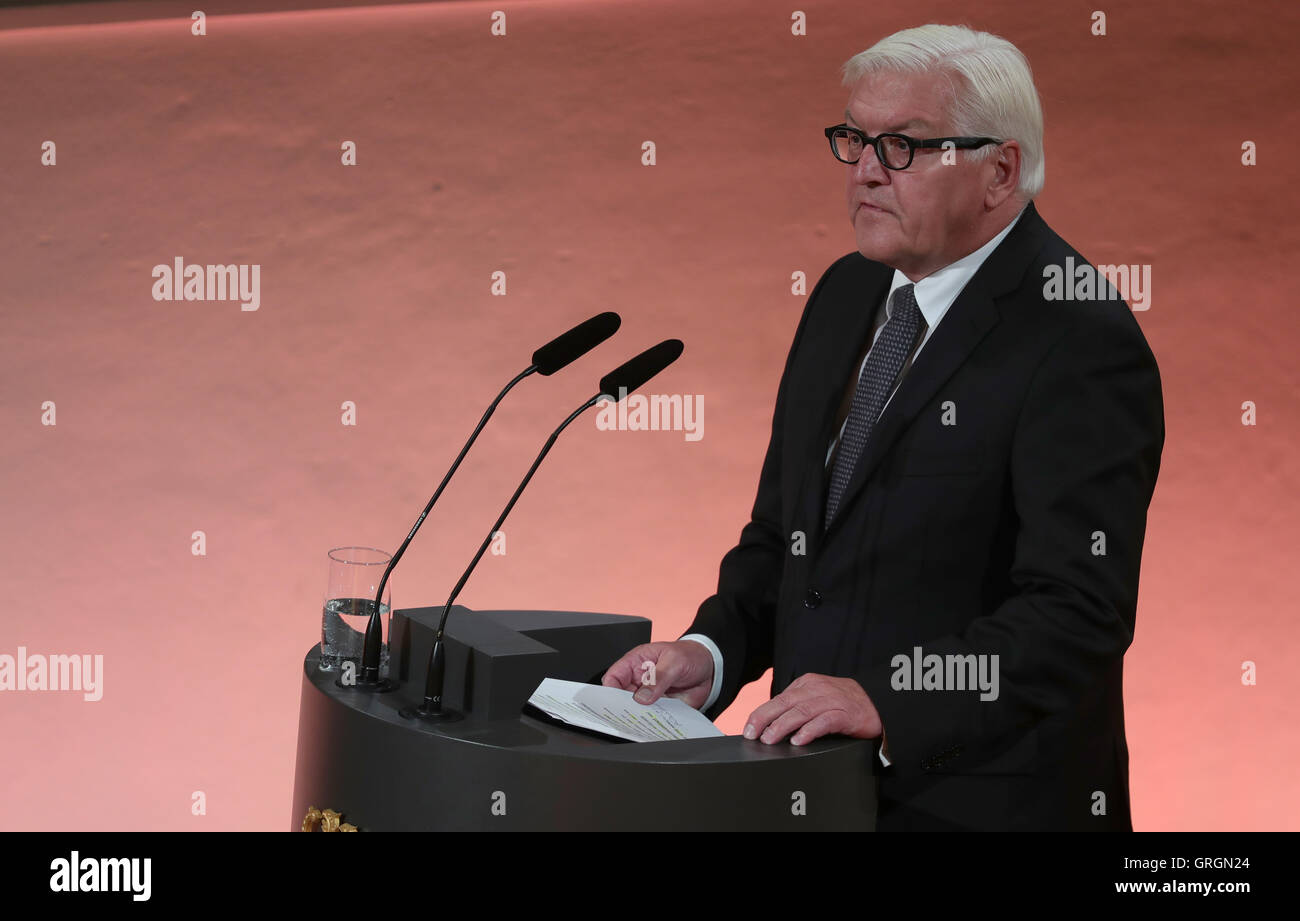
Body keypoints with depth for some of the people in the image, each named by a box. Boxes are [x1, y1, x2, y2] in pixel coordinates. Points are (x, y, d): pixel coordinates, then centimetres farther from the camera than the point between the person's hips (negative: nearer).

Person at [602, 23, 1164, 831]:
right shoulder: (846, 293, 10)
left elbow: (1077, 612, -21)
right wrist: (711, 652, -2)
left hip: (983, 801, -6)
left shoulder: (1082, 341, -14)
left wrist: (885, 701, -28)